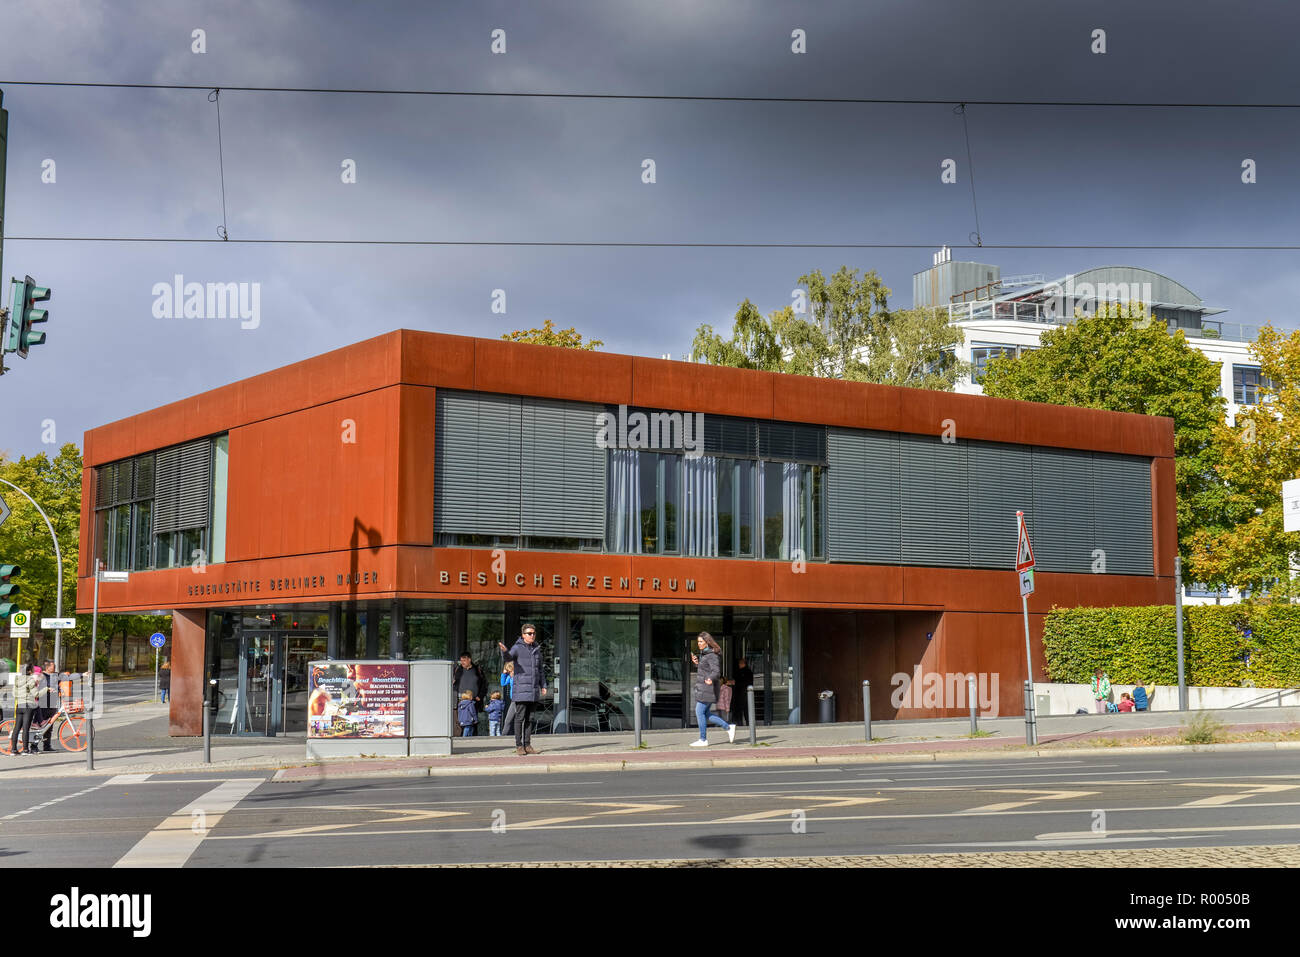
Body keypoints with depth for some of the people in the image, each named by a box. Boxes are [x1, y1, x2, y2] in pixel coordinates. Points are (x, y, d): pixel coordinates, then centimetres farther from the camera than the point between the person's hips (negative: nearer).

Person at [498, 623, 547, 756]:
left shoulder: (537, 649, 15)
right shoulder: (517, 648, -3)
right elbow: (509, 656, -25)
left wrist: (543, 686, 16)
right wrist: (504, 651, -47)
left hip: (534, 690, 6)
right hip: (521, 689, -6)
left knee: (530, 718, 8)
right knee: (520, 717, -4)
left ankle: (527, 745, 13)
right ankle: (519, 746, 1)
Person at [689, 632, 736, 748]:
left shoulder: (712, 656, -15)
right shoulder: (703, 654, 14)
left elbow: (716, 672, -24)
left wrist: (710, 679, -42)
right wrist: (696, 662, 27)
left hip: (707, 689, -10)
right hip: (702, 689, 10)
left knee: (700, 712, -5)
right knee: (705, 714, 11)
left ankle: (703, 740, 2)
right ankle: (728, 727, 14)